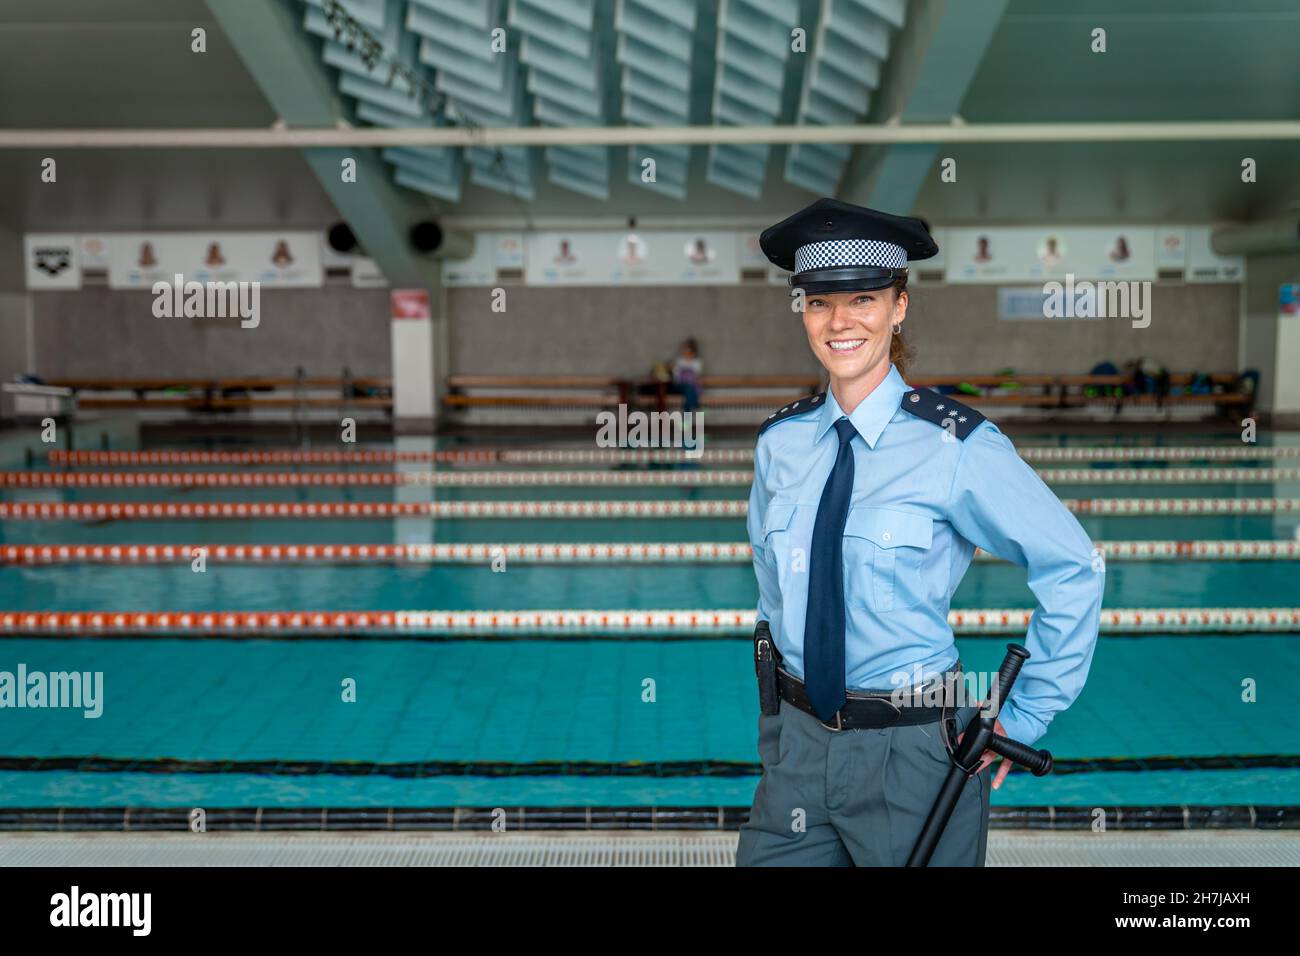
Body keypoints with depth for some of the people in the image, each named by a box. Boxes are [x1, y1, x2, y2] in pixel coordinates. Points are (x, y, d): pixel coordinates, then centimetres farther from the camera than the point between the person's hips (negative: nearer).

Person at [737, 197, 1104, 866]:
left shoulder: (956, 446, -13)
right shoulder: (780, 442, 0)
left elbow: (1072, 568, -6)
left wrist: (1024, 720, -4)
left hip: (914, 753, -4)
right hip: (798, 740, 4)